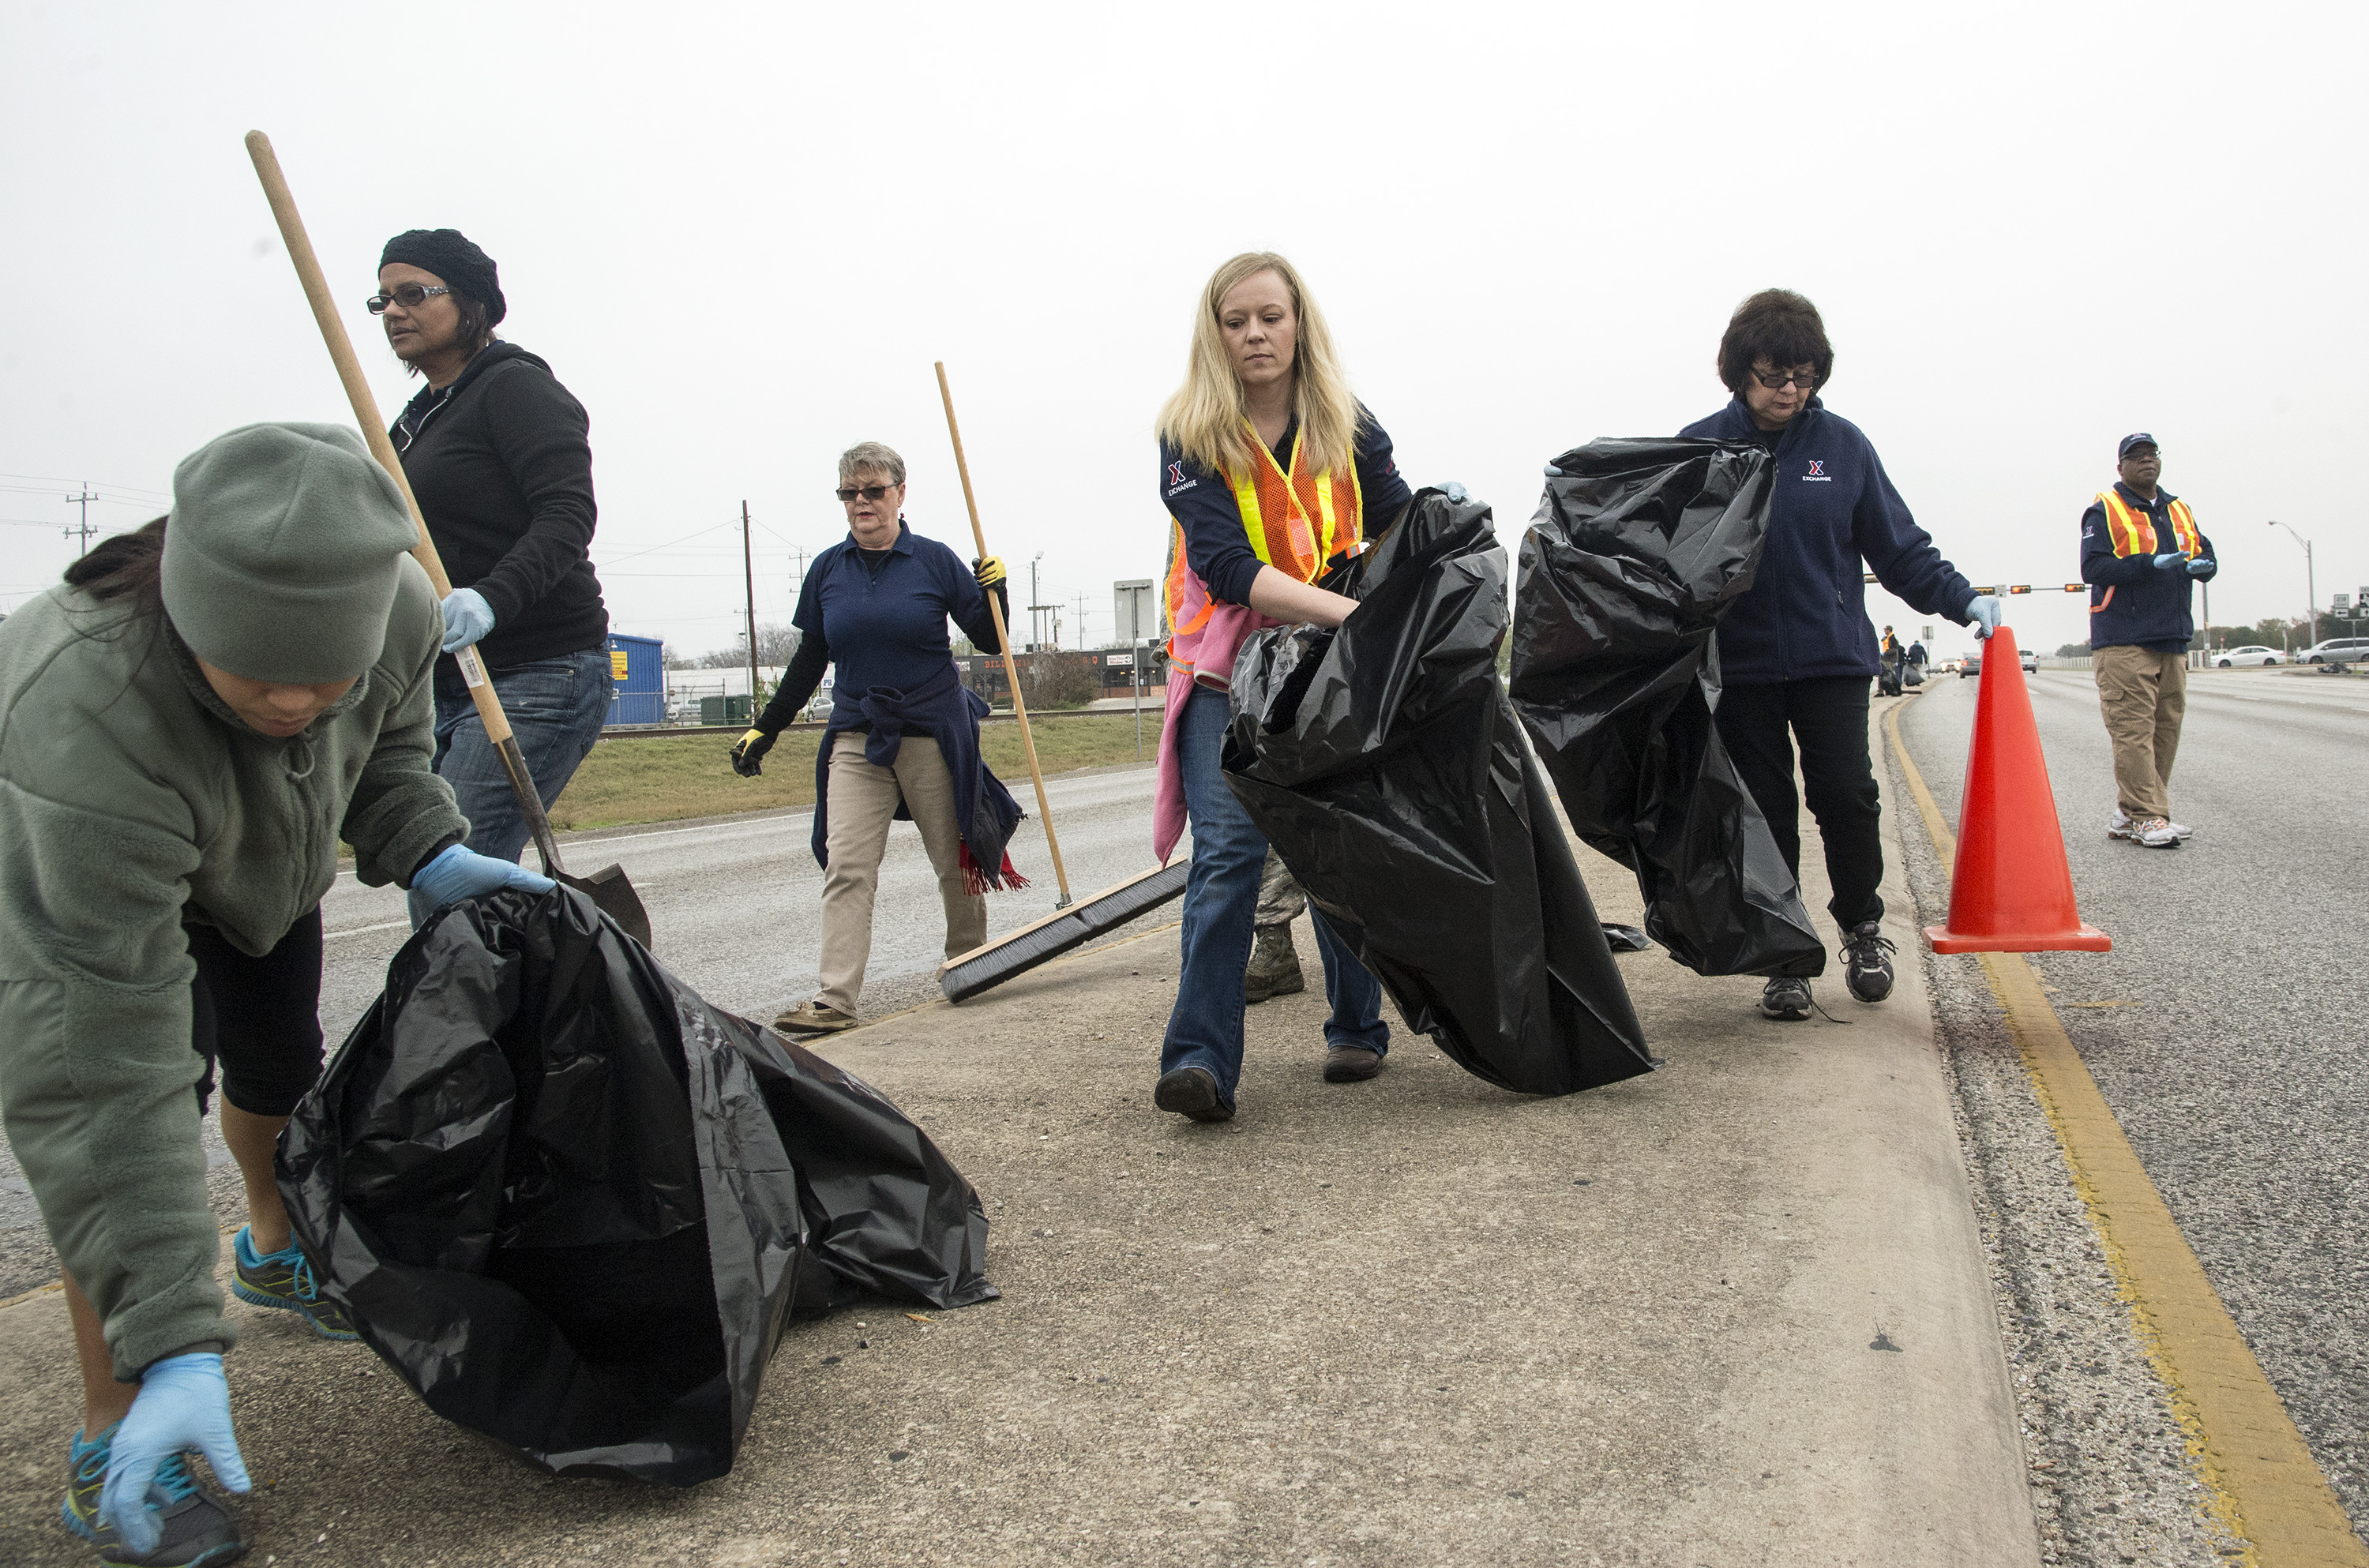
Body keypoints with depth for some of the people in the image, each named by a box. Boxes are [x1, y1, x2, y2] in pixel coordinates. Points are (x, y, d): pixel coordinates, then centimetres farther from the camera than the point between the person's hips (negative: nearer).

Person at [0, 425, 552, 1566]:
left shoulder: (396, 614, -34)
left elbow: (389, 744, -5)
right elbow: (105, 1063, -48)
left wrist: (424, 851, -26)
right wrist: (172, 1343, -49)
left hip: (261, 862, 6)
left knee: (279, 1067, 19)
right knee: (144, 1086, -24)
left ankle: (275, 1252, 51)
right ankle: (112, 1441, -9)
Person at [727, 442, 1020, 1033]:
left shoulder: (935, 561, -1)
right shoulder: (828, 569, 7)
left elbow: (990, 642, 3)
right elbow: (809, 659, 16)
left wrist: (995, 589, -15)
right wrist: (765, 728, 15)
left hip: (934, 735, -2)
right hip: (856, 738, 2)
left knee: (955, 861, 8)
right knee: (846, 867, -9)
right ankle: (834, 1000, -11)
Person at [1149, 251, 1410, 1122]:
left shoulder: (1348, 427, 4)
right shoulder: (1190, 435, -7)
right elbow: (1227, 564, -18)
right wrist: (1355, 611, -29)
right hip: (1230, 664, -3)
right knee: (1229, 846, -15)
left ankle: (1356, 1030, 21)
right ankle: (1201, 1059, -18)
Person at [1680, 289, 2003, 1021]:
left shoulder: (1842, 445, 3)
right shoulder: (1701, 445, 1)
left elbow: (1898, 545, 6)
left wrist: (1964, 600, -4)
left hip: (1832, 656, 0)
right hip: (1739, 662, 0)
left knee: (1847, 795, -4)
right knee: (1765, 812, 4)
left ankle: (1861, 926, 20)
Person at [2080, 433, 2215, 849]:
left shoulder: (2178, 511, 20)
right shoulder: (2105, 510, 0)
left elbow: (2205, 556, 20)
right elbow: (2092, 567, -11)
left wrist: (2202, 565, -5)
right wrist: (2151, 564, -21)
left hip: (2172, 639, 7)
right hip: (2123, 639, -7)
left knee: (2166, 727, 6)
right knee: (2134, 728, -12)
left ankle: (2130, 814, 12)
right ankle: (2145, 816, -12)